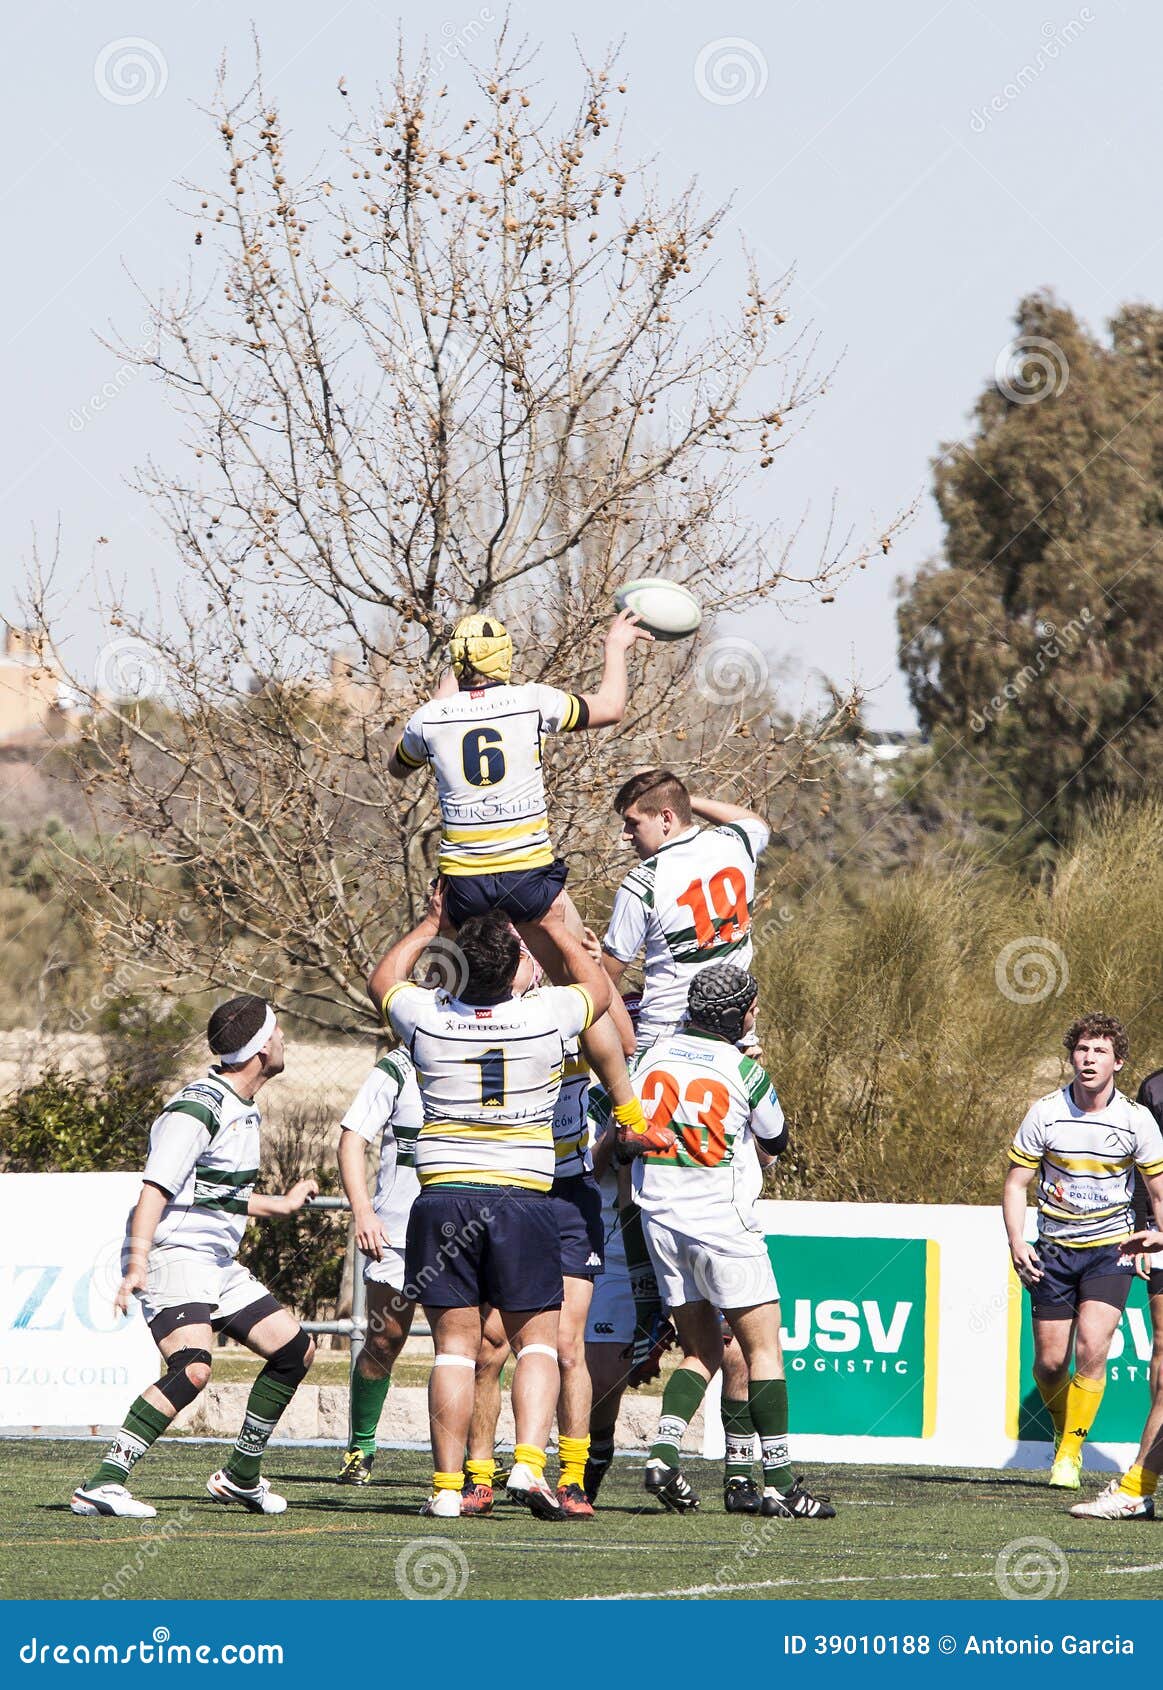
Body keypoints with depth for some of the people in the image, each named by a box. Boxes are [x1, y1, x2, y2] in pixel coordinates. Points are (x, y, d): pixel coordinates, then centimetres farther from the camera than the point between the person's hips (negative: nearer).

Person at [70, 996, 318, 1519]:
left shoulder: (244, 1112, 15)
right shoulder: (196, 1110, -16)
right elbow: (154, 1189, -24)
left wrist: (280, 1205, 43)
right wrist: (138, 1262, -35)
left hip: (218, 1262, 10)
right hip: (174, 1256, -10)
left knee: (295, 1348, 12)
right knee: (193, 1367, -29)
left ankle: (241, 1476, 24)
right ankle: (103, 1484, -32)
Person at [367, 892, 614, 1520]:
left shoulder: (427, 1017, -3)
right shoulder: (546, 1015, -4)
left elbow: (382, 980, 23)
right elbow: (598, 988, 21)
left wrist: (429, 925, 32)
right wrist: (556, 928, 30)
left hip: (442, 1197, 1)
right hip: (523, 1198, -1)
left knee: (454, 1346, 3)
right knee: (536, 1340, 6)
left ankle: (447, 1485, -1)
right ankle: (528, 1462, -13)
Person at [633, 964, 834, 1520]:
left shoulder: (654, 1054, 4)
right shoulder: (745, 1071, -8)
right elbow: (772, 1149, 8)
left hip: (660, 1220, 5)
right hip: (722, 1220, -5)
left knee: (701, 1350, 15)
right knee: (763, 1346, 0)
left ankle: (664, 1450, -5)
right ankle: (778, 1482, -4)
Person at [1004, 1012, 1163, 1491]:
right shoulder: (1045, 1113, -6)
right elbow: (1016, 1183, 1)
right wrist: (1016, 1243, -11)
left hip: (1111, 1248, -1)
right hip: (1054, 1250, 1)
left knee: (1092, 1348, -19)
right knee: (1050, 1362, 1)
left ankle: (1070, 1451, -7)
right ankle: (1063, 1427, 32)